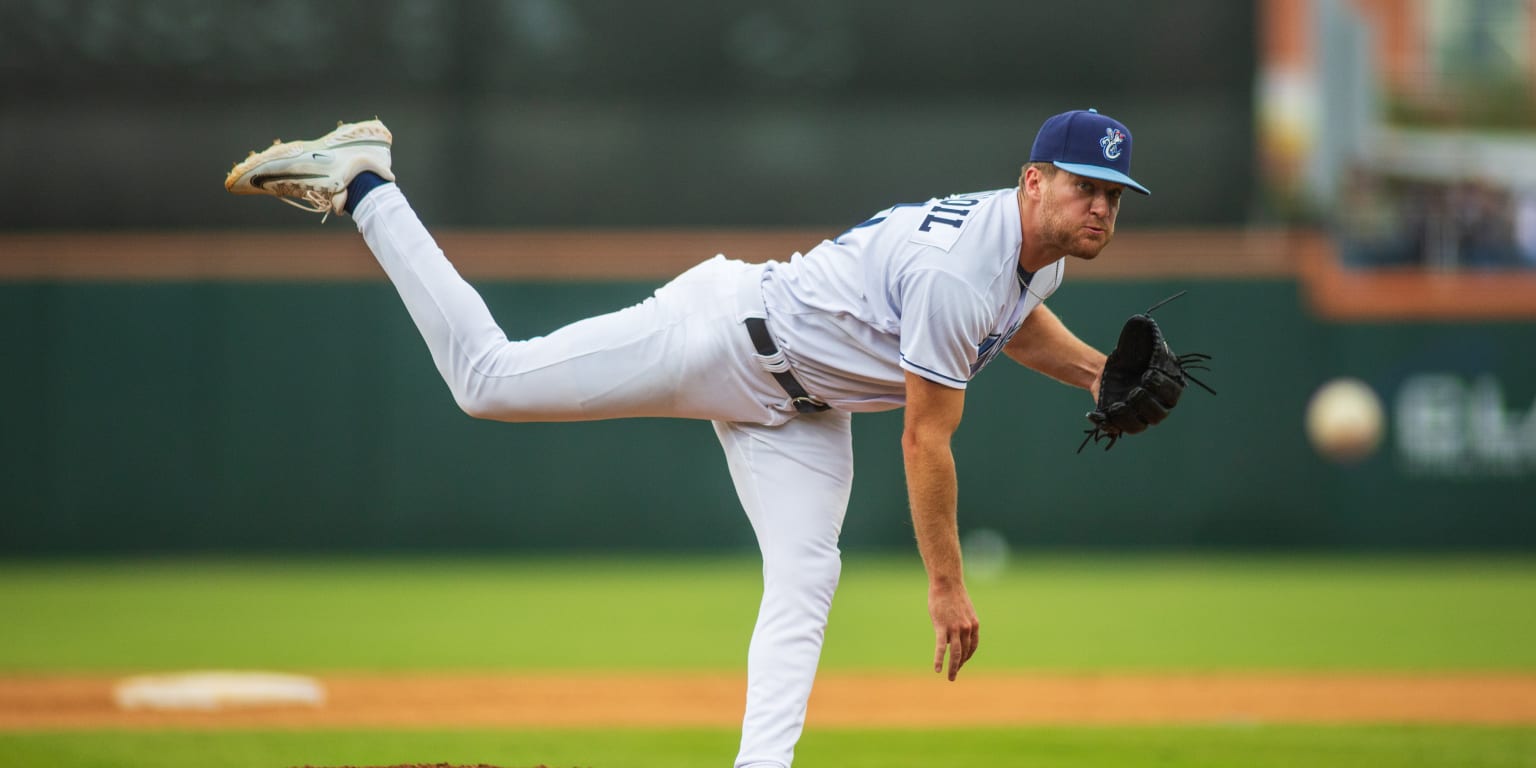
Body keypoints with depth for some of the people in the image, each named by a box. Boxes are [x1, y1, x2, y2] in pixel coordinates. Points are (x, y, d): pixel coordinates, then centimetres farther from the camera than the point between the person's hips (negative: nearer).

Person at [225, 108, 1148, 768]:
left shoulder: (1043, 250, -2)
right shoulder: (956, 269, -32)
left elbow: (1008, 319, 24)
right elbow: (926, 440, -27)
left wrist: (1091, 369, 6)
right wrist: (947, 584, -21)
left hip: (802, 406, 9)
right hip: (722, 335, -9)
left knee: (804, 581, -6)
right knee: (489, 377, -6)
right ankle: (361, 183, 7)